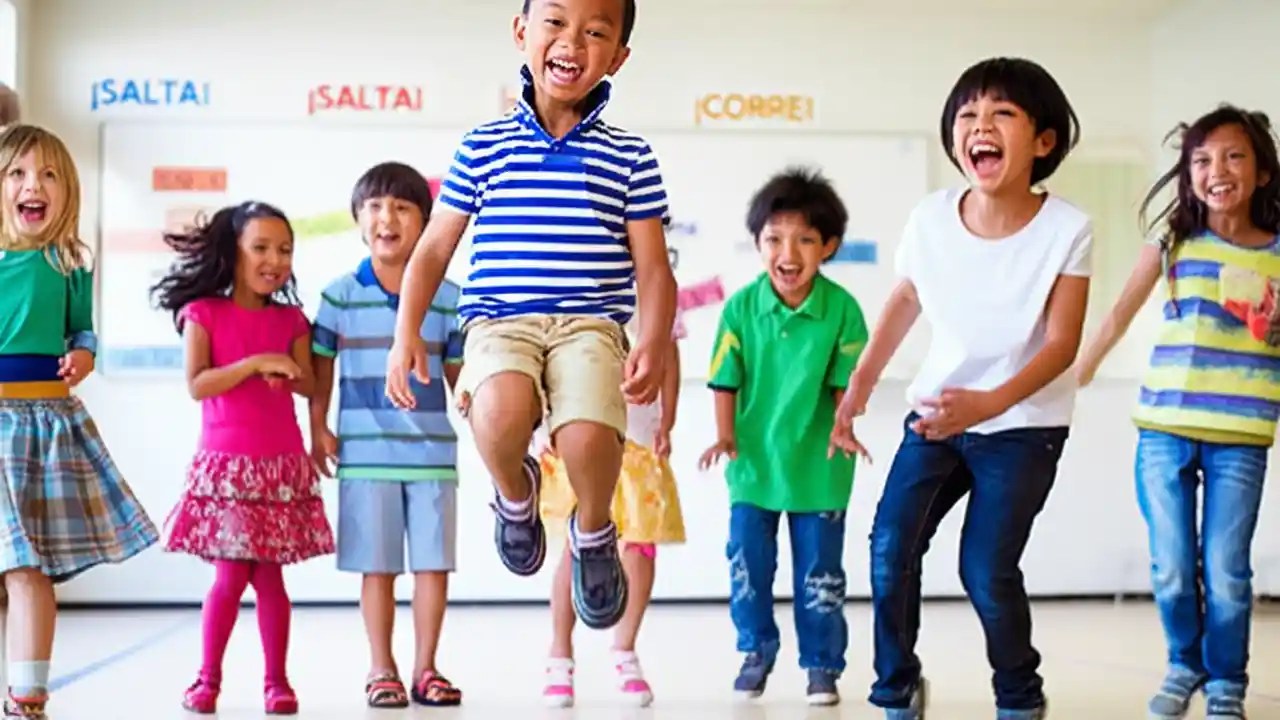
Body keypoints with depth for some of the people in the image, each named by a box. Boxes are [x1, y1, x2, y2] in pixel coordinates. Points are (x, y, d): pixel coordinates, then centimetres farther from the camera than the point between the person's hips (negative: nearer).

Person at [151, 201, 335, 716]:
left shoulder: (291, 319, 7)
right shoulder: (204, 313, -2)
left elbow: (308, 385, 5)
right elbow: (197, 385, -10)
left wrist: (284, 372, -15)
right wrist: (255, 363, -18)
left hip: (281, 464, 2)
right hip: (225, 462, -2)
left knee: (268, 574, 4)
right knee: (230, 574, -3)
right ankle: (208, 677, 13)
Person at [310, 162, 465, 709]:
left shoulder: (447, 299, 3)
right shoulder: (339, 295, 2)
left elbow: (459, 376, 8)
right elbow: (319, 368, 8)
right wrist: (317, 430, 1)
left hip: (432, 452, 1)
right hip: (366, 453, -1)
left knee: (434, 564, 4)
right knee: (377, 566, 5)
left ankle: (425, 668, 18)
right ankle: (381, 670, 17)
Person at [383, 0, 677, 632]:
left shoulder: (628, 157, 9)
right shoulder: (483, 147, 11)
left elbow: (653, 268, 6)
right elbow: (433, 250, 14)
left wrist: (654, 344, -12)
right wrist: (407, 332, 0)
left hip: (590, 323, 0)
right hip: (498, 320, 0)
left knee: (588, 435, -31)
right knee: (502, 412, -35)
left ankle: (592, 533, 7)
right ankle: (515, 494, 5)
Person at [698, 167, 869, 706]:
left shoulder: (842, 309, -13)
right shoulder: (741, 307, -10)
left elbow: (847, 382, -7)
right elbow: (726, 381, -4)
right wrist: (725, 436, -16)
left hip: (818, 463, -1)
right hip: (754, 458, 1)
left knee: (819, 571, 8)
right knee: (747, 564, 8)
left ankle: (822, 664, 23)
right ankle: (756, 652, 29)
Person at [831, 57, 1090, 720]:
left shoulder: (1065, 229, -18)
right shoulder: (931, 217, -11)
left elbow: (1061, 343, -18)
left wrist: (989, 403, -33)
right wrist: (858, 389, 8)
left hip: (1024, 424, -3)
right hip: (936, 414, 3)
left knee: (986, 570, -10)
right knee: (889, 547, -9)